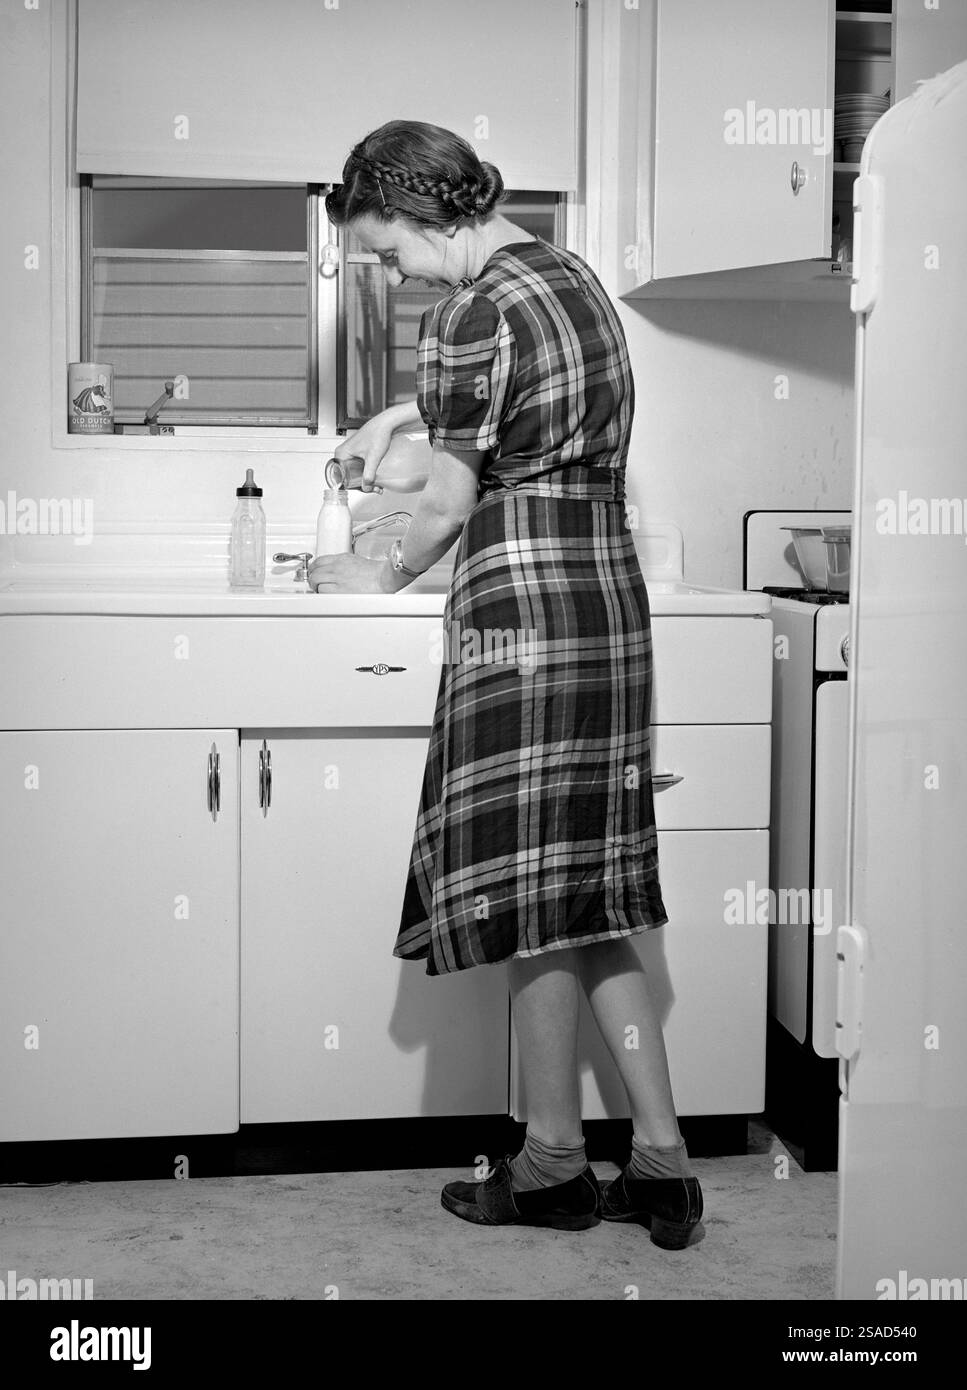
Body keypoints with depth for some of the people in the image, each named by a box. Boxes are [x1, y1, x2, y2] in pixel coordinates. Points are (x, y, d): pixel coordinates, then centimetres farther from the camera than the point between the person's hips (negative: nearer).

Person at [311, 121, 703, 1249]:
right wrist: (405, 415, 30)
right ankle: (661, 1160, 11)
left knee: (532, 902, 1)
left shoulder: (472, 313, -13)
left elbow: (450, 503, -8)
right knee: (590, 900, 11)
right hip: (610, 594, 9)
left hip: (523, 605, -9)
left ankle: (553, 1164, 12)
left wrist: (382, 579, 10)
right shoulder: (570, 274, 15)